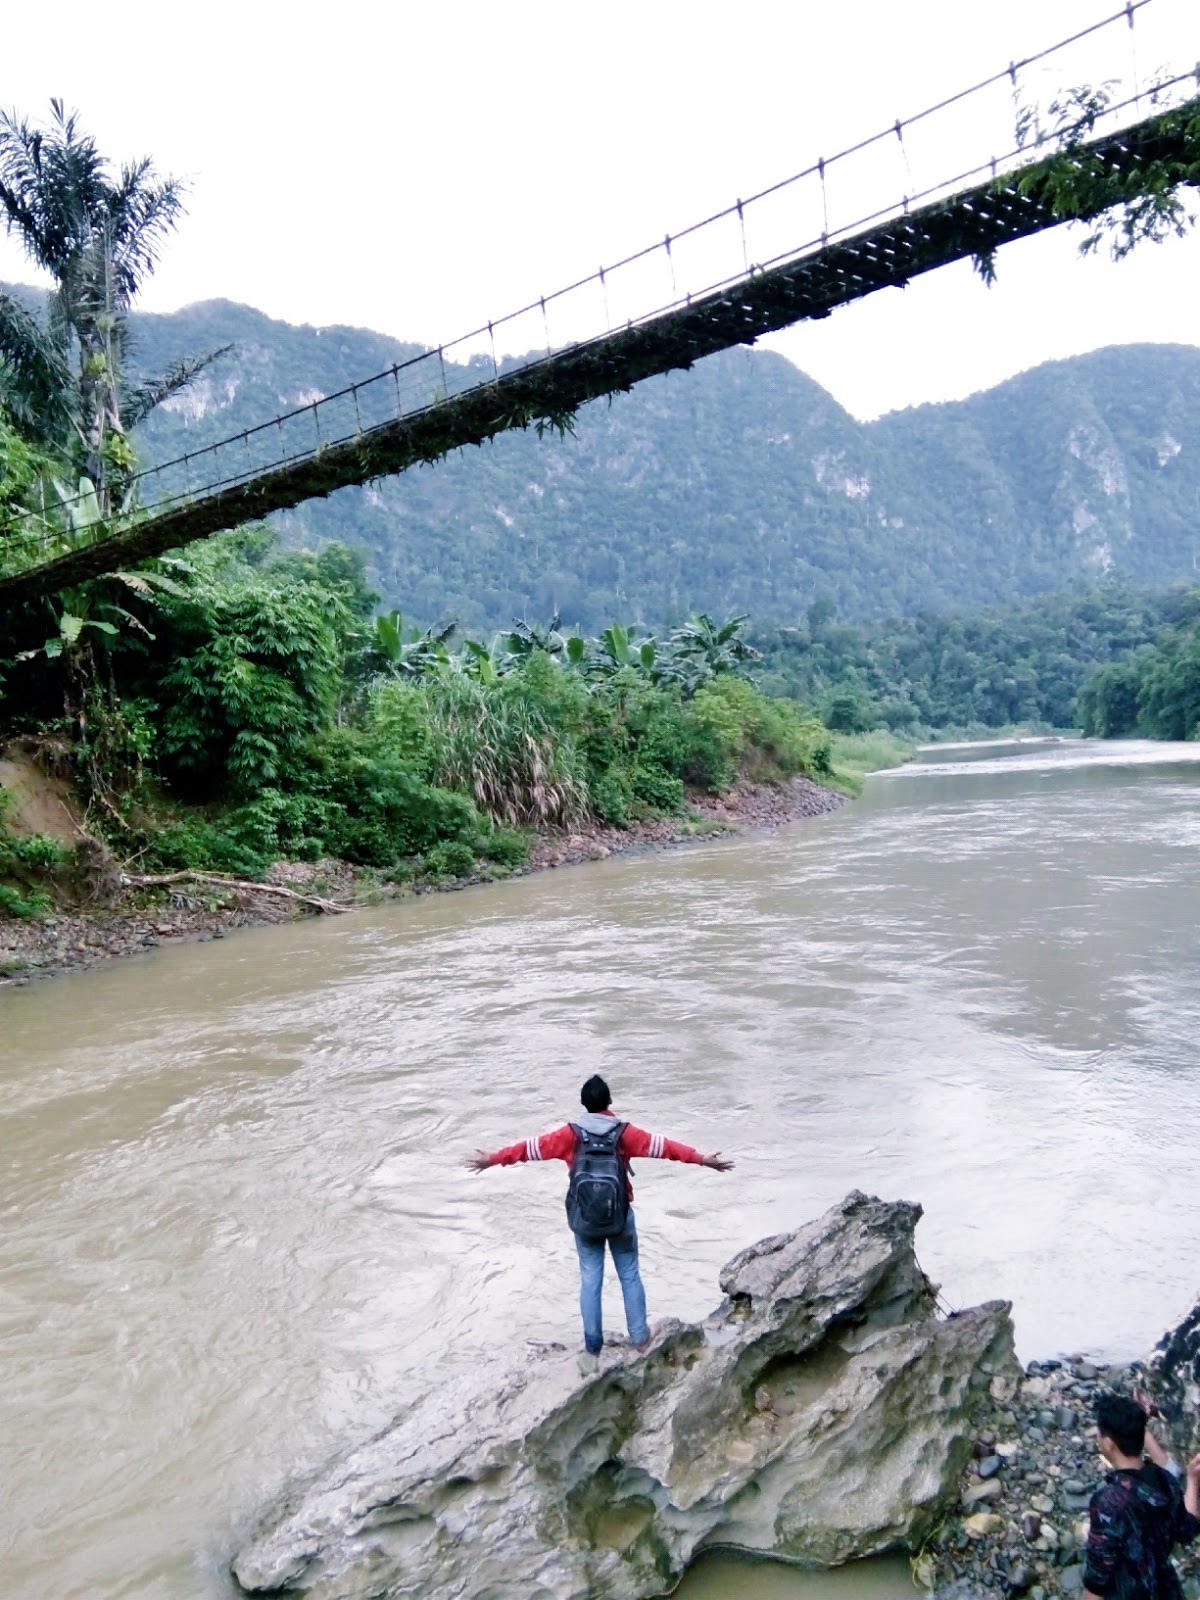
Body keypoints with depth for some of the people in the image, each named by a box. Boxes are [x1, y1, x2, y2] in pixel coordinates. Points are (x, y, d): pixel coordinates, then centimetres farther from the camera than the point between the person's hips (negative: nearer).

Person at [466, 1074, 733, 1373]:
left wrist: (492, 1159, 8)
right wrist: (702, 1160, -3)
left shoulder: (571, 1134, -8)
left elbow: (530, 1147, -3)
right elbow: (663, 1146, -9)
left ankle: (592, 1351, 12)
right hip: (620, 1216, 0)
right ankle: (640, 1337, 24)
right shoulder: (624, 1133, -10)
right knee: (630, 1275, 15)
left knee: (590, 1280, 8)